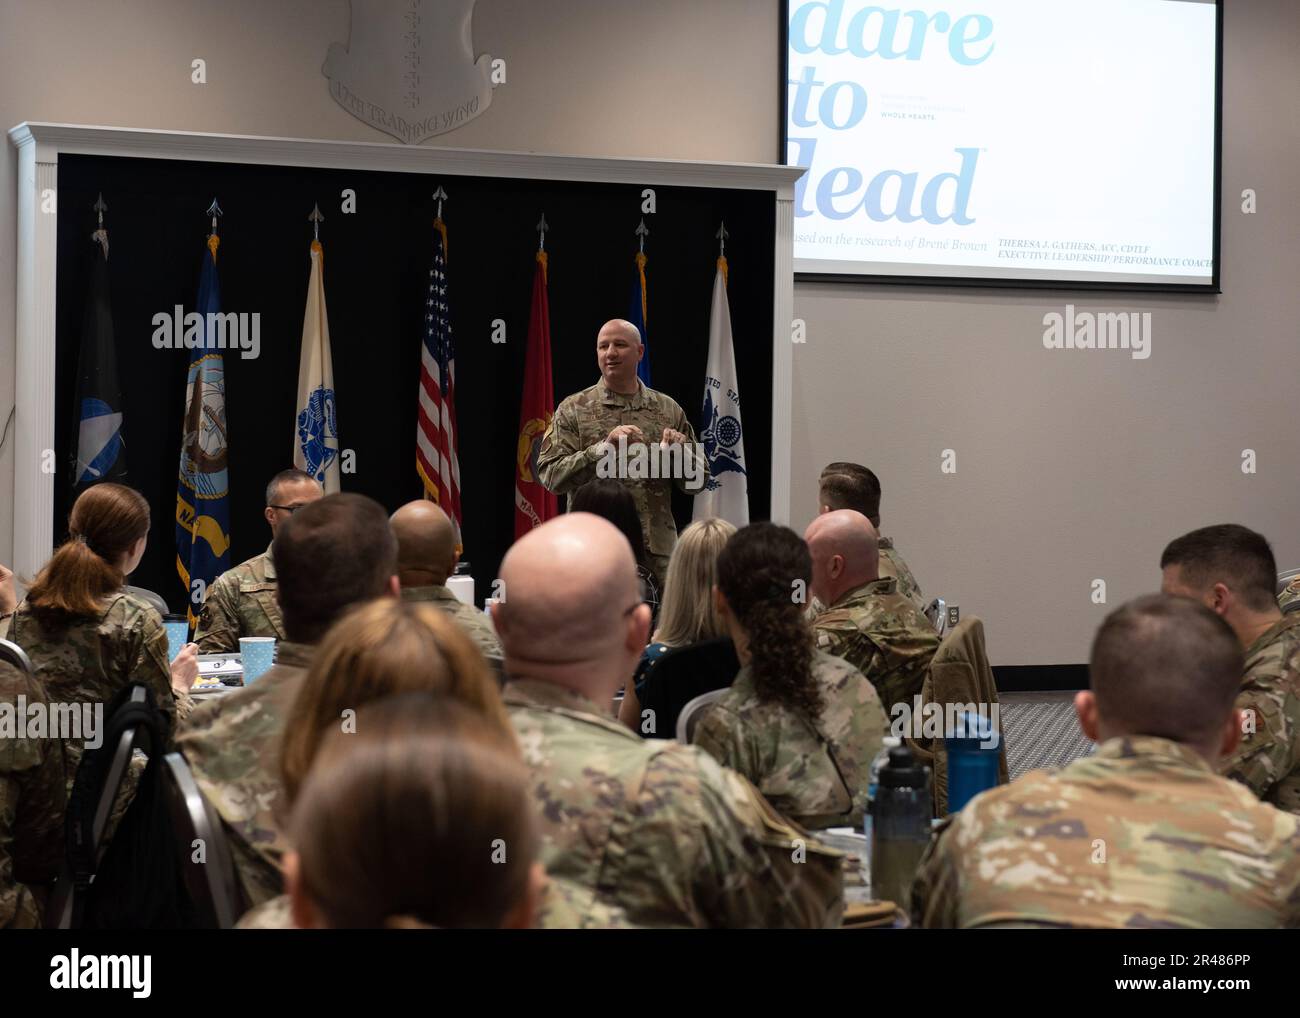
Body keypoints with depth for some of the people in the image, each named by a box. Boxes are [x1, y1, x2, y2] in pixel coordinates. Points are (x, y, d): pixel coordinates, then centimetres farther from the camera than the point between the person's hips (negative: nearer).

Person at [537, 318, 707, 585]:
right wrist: (604, 447, -19)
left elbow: (696, 482, 12)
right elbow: (550, 475, -8)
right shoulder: (573, 409, 3)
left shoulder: (668, 410, 10)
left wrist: (681, 451, -9)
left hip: (657, 551, 2)